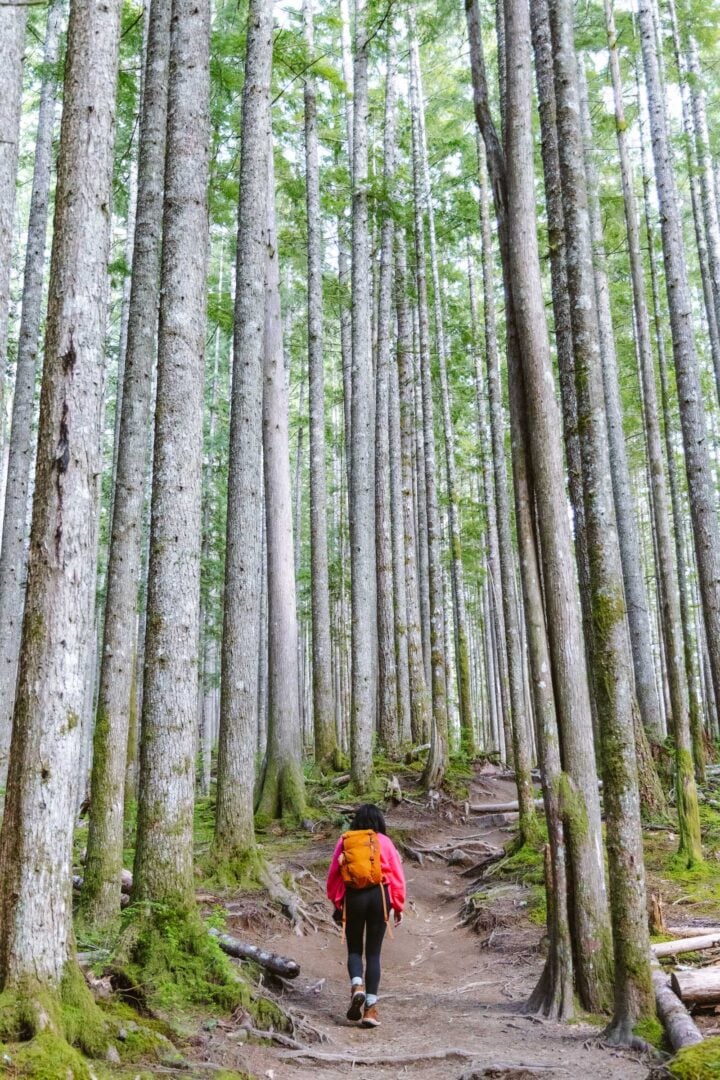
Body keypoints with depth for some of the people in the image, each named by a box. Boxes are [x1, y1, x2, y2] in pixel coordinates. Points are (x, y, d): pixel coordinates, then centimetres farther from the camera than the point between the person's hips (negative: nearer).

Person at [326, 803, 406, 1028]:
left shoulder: (344, 841, 5)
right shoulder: (383, 841, 3)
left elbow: (333, 874, 8)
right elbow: (397, 876, 2)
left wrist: (337, 903, 19)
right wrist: (398, 907, 9)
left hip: (352, 897, 0)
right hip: (379, 896, 0)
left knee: (354, 949, 16)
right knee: (373, 952, 8)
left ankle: (357, 986, -11)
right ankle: (371, 1007, 3)